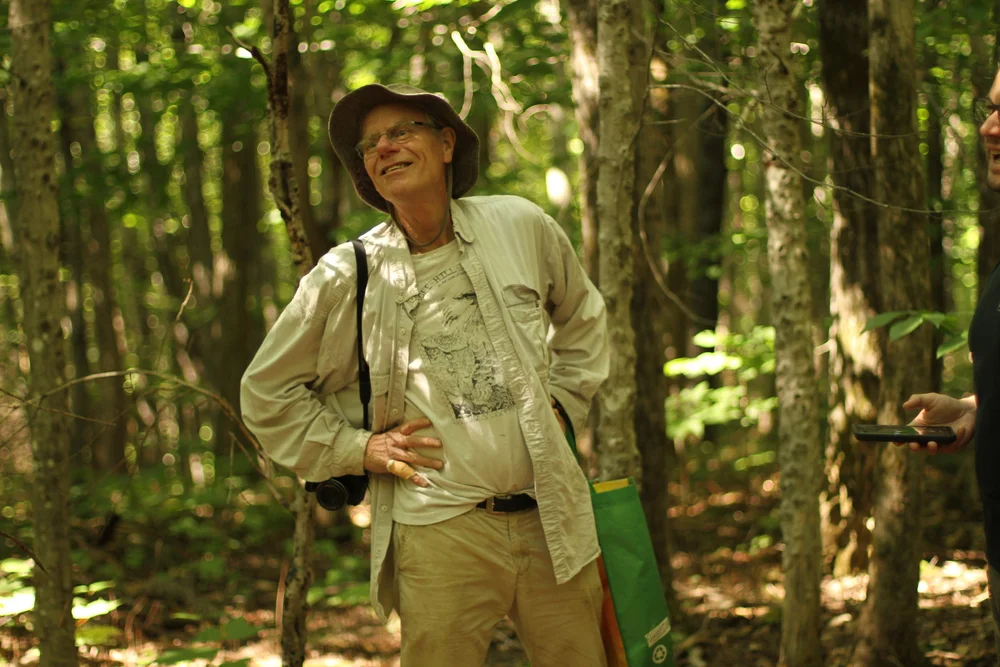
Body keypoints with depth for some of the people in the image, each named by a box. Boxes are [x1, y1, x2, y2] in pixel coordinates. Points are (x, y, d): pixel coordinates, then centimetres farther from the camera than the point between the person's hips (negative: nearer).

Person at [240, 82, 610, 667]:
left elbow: (582, 316, 25)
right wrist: (357, 448, 0)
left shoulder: (522, 228, 6)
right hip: (439, 529, -2)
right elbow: (266, 392, 9)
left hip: (553, 521, 3)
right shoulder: (345, 276, 0)